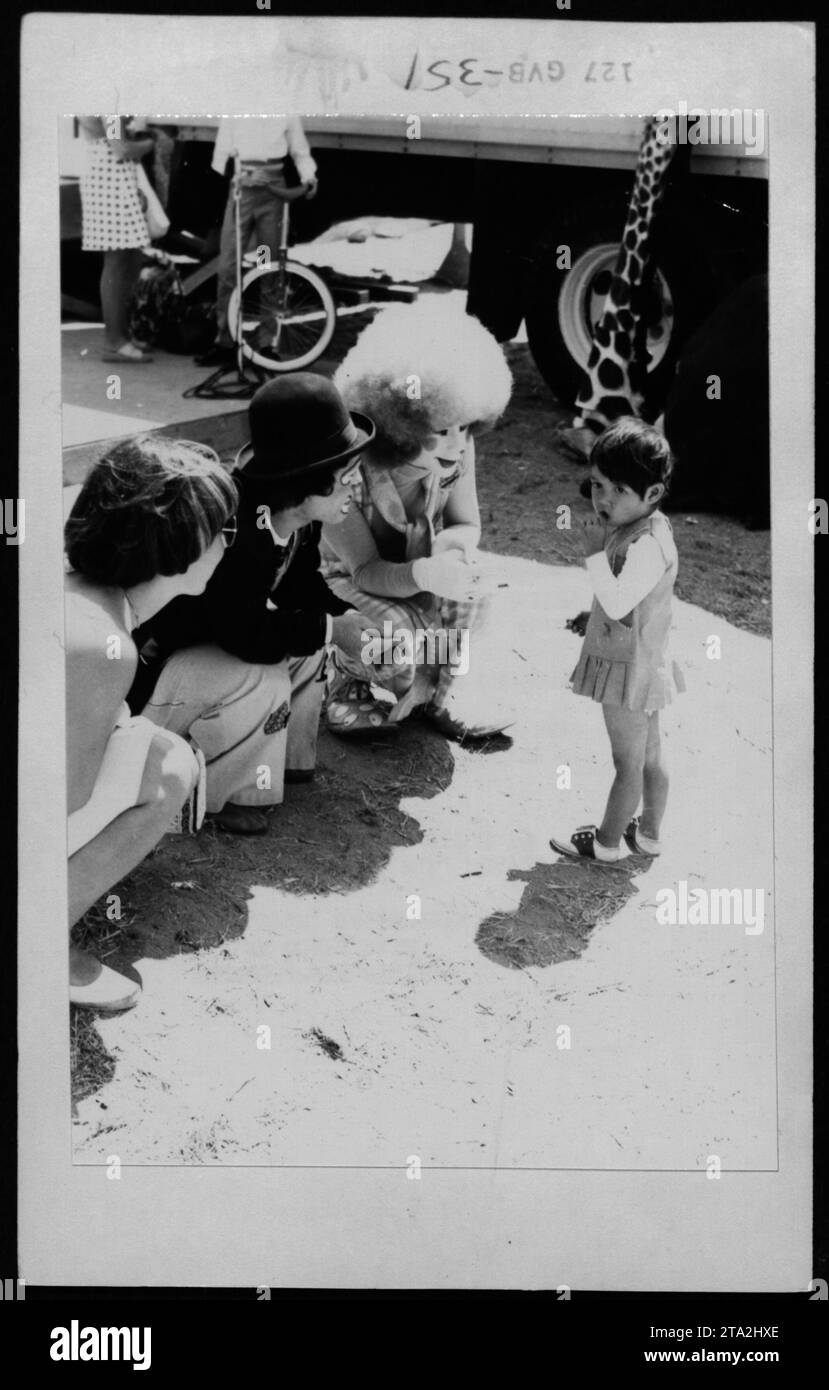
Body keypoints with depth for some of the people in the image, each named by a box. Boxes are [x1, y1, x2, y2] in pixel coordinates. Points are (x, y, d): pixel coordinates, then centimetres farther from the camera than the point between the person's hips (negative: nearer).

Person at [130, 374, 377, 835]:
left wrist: (347, 616, -14)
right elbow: (244, 634, -35)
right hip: (145, 666, -9)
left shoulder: (299, 521, -10)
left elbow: (299, 586, 5)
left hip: (207, 639, 9)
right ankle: (227, 794, -7)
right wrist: (330, 628, -24)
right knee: (261, 682, -28)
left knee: (309, 643, 0)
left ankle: (285, 756, 11)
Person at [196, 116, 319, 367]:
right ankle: (224, 342, -1)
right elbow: (222, 149, 8)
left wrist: (308, 177, -4)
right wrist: (217, 176, -8)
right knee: (228, 266, -6)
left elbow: (300, 151, 13)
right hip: (240, 186, 0)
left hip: (273, 189, 0)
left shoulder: (287, 113, 8)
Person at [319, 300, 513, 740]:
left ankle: (453, 692, -3)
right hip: (347, 583, -4)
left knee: (469, 594, -27)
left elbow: (467, 525, -6)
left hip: (418, 567, 4)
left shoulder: (455, 449, -20)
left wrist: (450, 543, -33)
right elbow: (365, 571, -28)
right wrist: (422, 574, -51)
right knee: (399, 635, -32)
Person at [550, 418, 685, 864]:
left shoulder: (648, 546, -28)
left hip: (628, 671, -10)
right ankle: (648, 834, 36)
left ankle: (607, 843, 23)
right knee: (649, 755, 21)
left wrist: (594, 551, -34)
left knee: (628, 762, 8)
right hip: (642, 665, 10)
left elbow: (616, 602, -41)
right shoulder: (641, 529, 3)